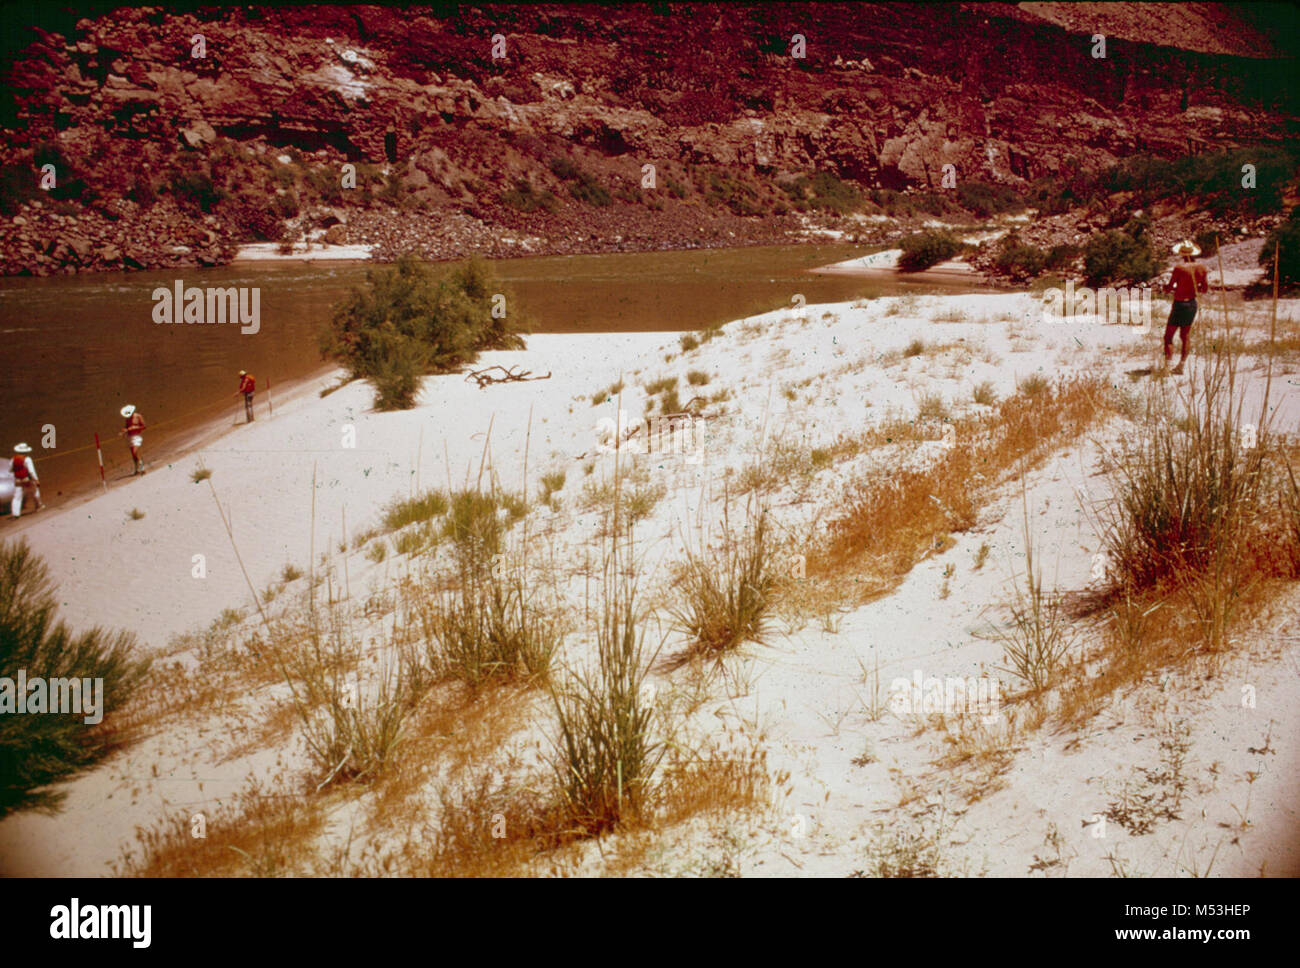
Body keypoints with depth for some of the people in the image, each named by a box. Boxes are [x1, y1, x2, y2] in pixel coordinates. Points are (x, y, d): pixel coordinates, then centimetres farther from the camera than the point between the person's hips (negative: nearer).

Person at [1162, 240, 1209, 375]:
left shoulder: (1179, 268, -19)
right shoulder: (1200, 268, -1)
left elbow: (1168, 288, -15)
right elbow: (1205, 289, 8)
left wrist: (1166, 286, 7)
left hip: (1180, 304, -6)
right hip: (1192, 304, 6)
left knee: (1168, 336, -2)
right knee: (1185, 336, 17)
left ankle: (1167, 365, -11)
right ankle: (1181, 365, 21)